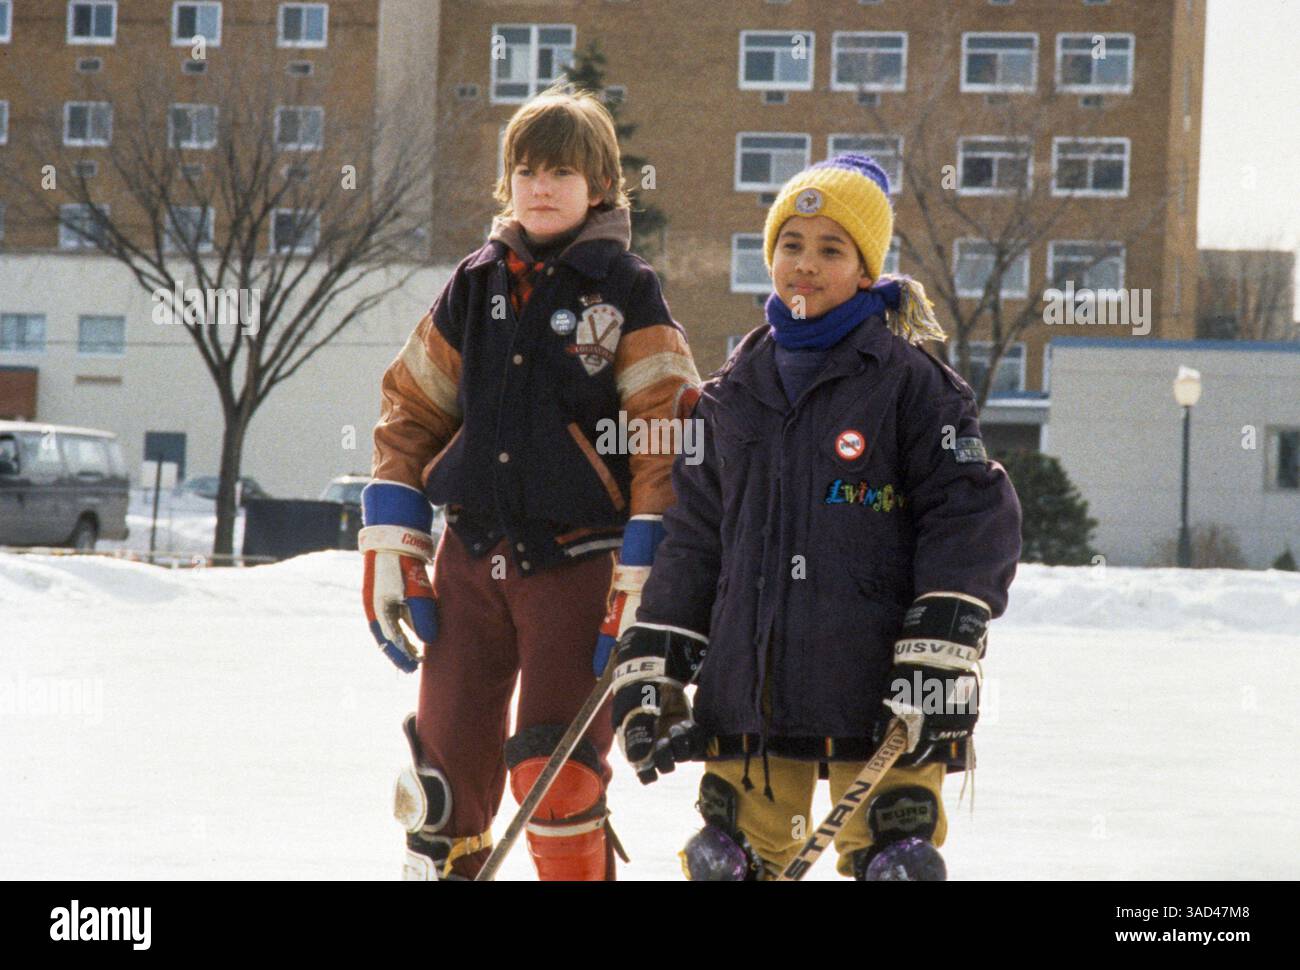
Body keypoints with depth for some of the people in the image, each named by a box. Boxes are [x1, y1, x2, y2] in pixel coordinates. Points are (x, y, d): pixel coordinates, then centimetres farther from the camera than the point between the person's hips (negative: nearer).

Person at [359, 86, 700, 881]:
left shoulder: (627, 293, -2)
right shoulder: (476, 286, 11)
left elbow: (668, 438, -6)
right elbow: (410, 413, 16)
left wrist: (642, 582, -11)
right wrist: (392, 550, 8)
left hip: (579, 565, -4)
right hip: (473, 556, 4)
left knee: (556, 778, -12)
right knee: (447, 773, 4)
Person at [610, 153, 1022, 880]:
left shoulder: (908, 383, -1)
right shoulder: (734, 393, 14)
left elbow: (972, 514, -6)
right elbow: (692, 536, 19)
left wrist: (942, 655, -14)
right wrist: (652, 659, 12)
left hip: (877, 696, -5)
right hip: (748, 681, 5)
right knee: (731, 857, 8)